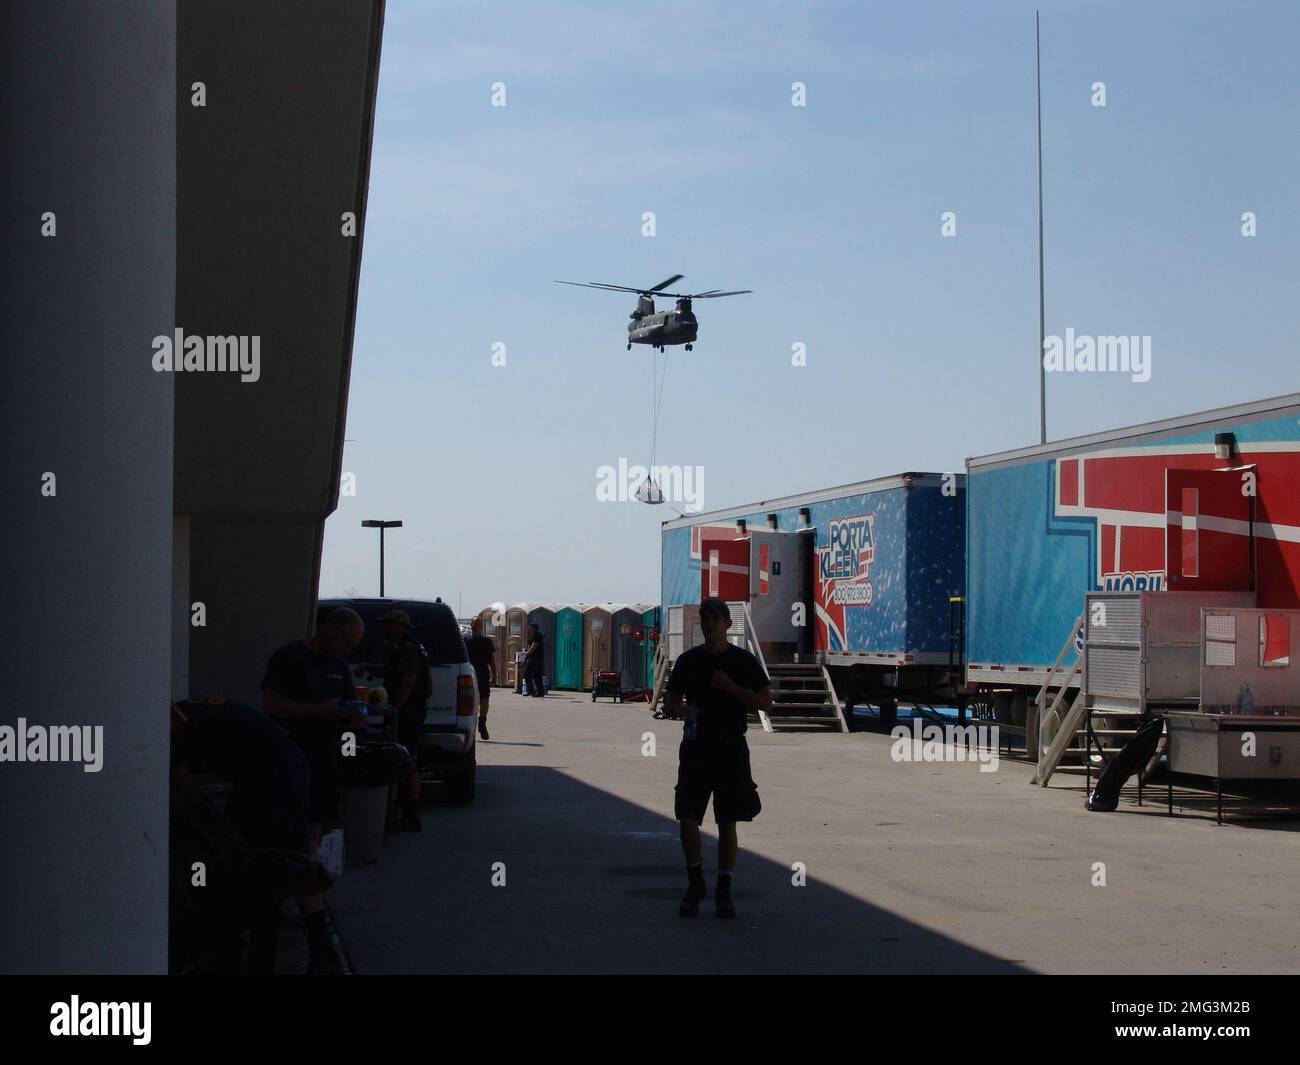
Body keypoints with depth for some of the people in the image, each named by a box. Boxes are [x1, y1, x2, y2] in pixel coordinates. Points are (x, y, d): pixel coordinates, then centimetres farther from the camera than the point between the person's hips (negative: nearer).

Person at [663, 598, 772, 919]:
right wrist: (681, 712, -9)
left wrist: (731, 688, -13)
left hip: (731, 748, -1)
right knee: (687, 819, -5)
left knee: (728, 822, 2)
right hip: (695, 747, 2)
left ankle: (723, 892, 12)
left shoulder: (743, 660, 1)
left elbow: (765, 703, 0)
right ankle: (695, 885, 15)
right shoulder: (688, 660, 7)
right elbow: (672, 702, 14)